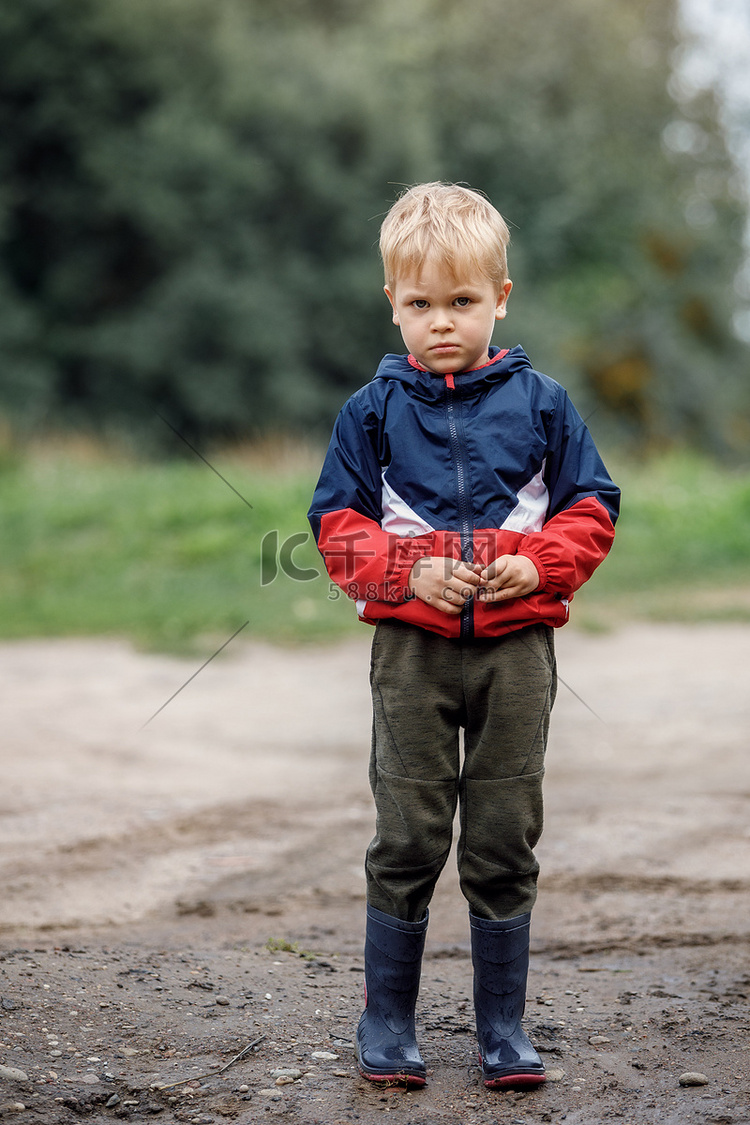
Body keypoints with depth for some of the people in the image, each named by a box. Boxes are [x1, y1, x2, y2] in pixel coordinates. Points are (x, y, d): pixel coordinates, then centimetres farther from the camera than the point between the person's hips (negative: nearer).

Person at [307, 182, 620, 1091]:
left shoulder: (539, 403, 5)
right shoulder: (373, 410, 3)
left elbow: (590, 507, 6)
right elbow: (338, 523, 3)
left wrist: (538, 564, -12)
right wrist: (410, 572, -13)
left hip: (516, 646, 1)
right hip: (412, 646, -1)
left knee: (505, 845, 6)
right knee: (408, 840, 2)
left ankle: (503, 1031, 18)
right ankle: (386, 1025, 16)